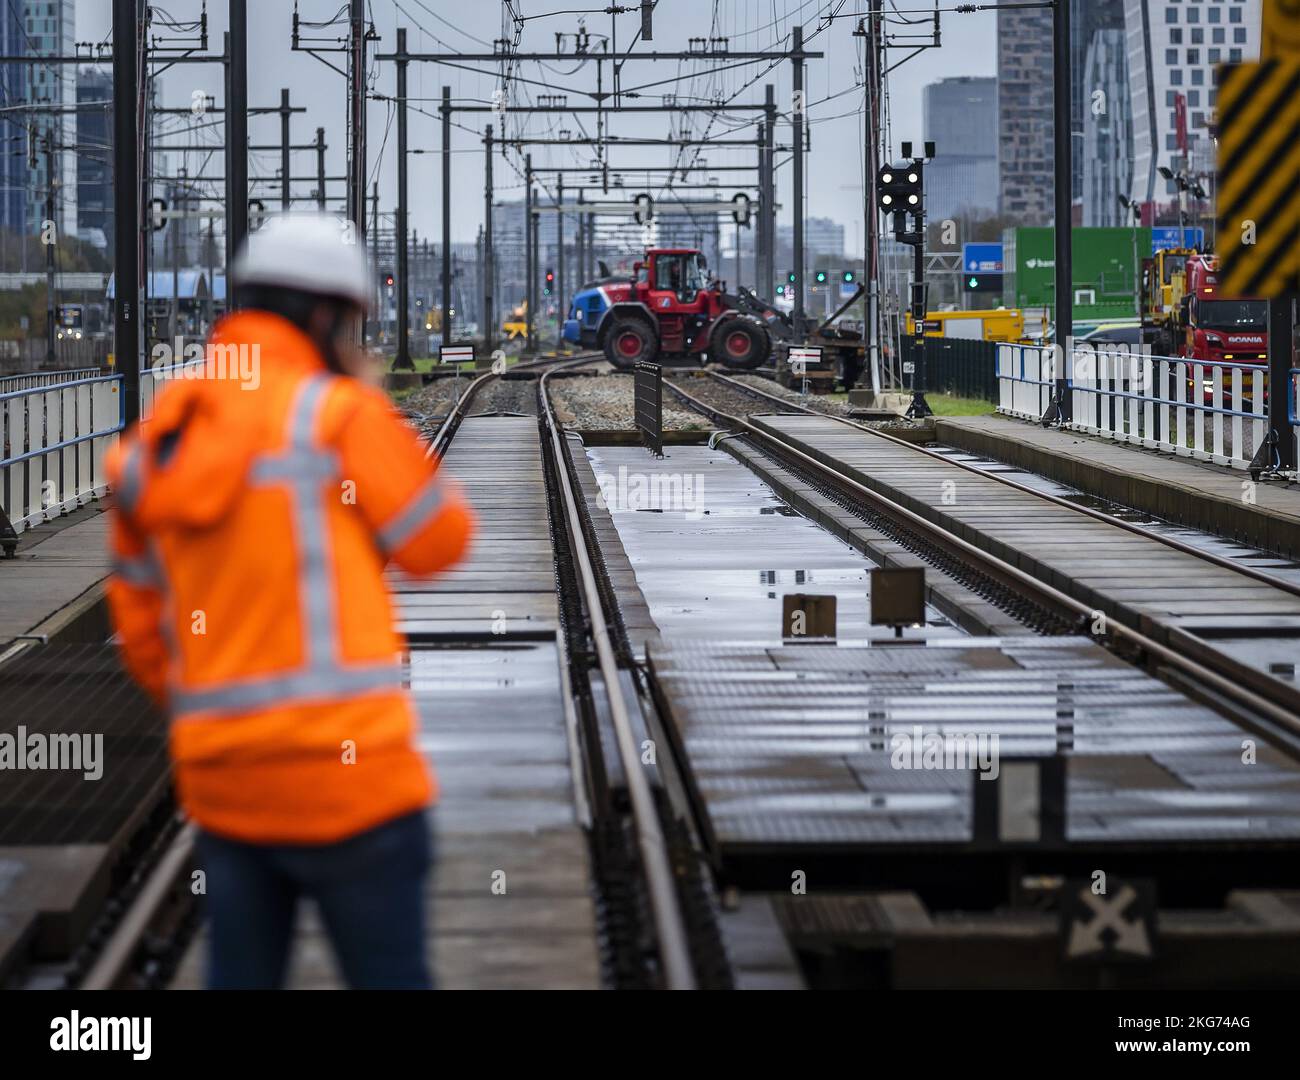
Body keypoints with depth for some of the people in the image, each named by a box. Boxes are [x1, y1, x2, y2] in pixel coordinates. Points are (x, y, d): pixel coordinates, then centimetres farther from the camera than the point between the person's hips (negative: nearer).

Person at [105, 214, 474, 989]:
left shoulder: (156, 441, 11)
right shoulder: (337, 413, -10)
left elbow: (142, 626, 15)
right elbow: (439, 543, 1)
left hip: (222, 780, 6)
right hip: (345, 773, -6)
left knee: (242, 978, 14)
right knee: (391, 980, 4)